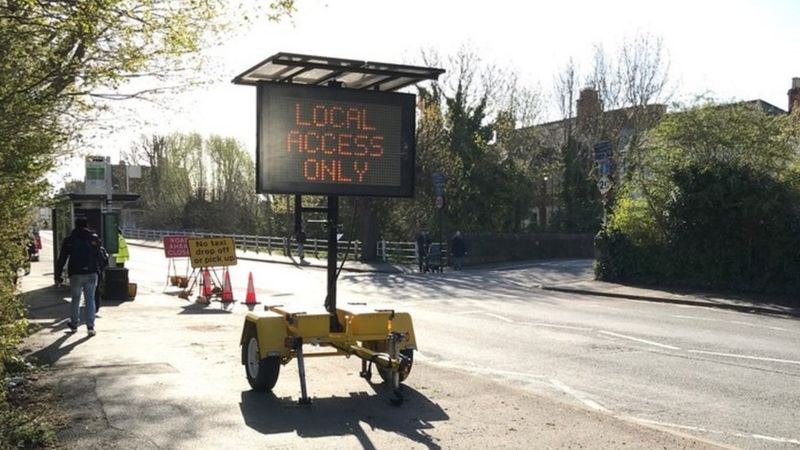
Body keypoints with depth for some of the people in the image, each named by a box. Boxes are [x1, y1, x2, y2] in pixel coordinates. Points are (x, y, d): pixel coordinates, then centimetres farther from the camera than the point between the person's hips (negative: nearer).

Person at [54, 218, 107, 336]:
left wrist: (58, 277, 7)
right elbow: (101, 256, 3)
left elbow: (61, 259, 4)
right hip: (91, 273, 0)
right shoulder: (94, 238, 4)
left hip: (76, 274, 0)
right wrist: (100, 270, 14)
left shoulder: (69, 240, 4)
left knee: (75, 299, 15)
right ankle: (90, 326, -3)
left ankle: (74, 325, 22)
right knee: (90, 300, 3)